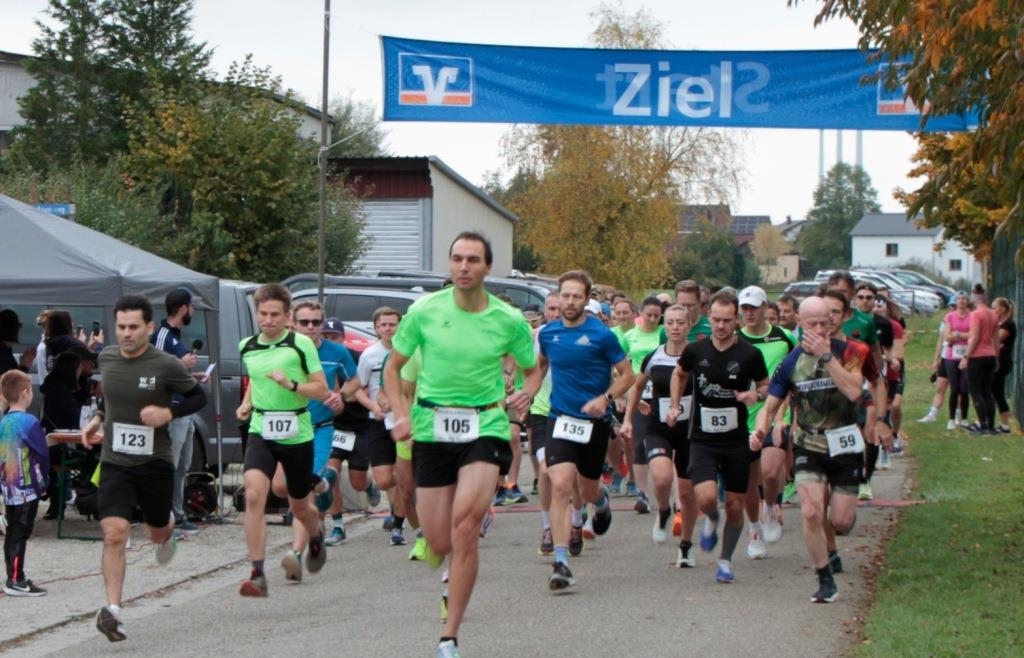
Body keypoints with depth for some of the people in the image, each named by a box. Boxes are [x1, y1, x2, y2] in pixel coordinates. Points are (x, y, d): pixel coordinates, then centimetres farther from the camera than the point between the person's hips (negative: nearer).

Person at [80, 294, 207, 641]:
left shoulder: (166, 366, -13)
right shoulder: (106, 358, 0)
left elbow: (198, 397, 0)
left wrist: (169, 412, -16)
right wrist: (97, 418, 7)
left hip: (155, 463, -1)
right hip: (114, 463, 1)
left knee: (157, 533, 19)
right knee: (114, 534, -17)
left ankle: (168, 526, 58)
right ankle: (113, 611, -18)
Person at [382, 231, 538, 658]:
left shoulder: (508, 320, 0)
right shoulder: (425, 311, -1)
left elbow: (533, 370, 15)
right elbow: (393, 367, 10)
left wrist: (526, 394, -7)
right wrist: (402, 415, -5)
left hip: (485, 427, -1)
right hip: (432, 429, 1)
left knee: (465, 524, -21)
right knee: (440, 544, 0)